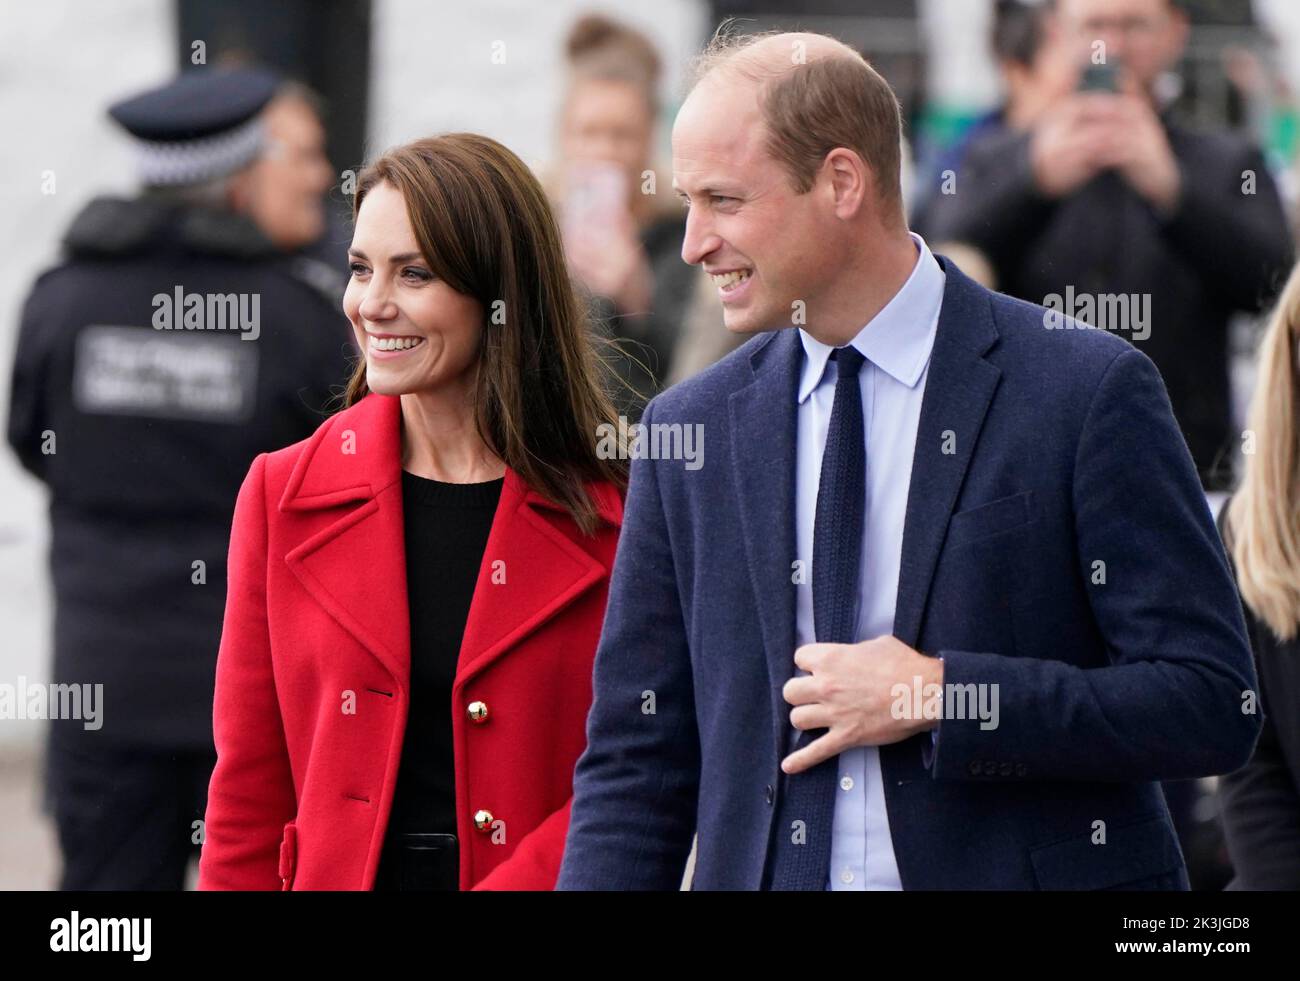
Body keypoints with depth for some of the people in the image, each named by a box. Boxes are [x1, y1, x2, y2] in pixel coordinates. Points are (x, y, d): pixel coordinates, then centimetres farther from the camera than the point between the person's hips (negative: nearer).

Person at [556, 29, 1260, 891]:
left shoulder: (1089, 392, -5)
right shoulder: (691, 429, 7)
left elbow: (1213, 703, -9)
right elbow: (635, 763, 8)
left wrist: (939, 698, -14)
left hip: (1027, 869, -3)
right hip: (763, 873, 3)